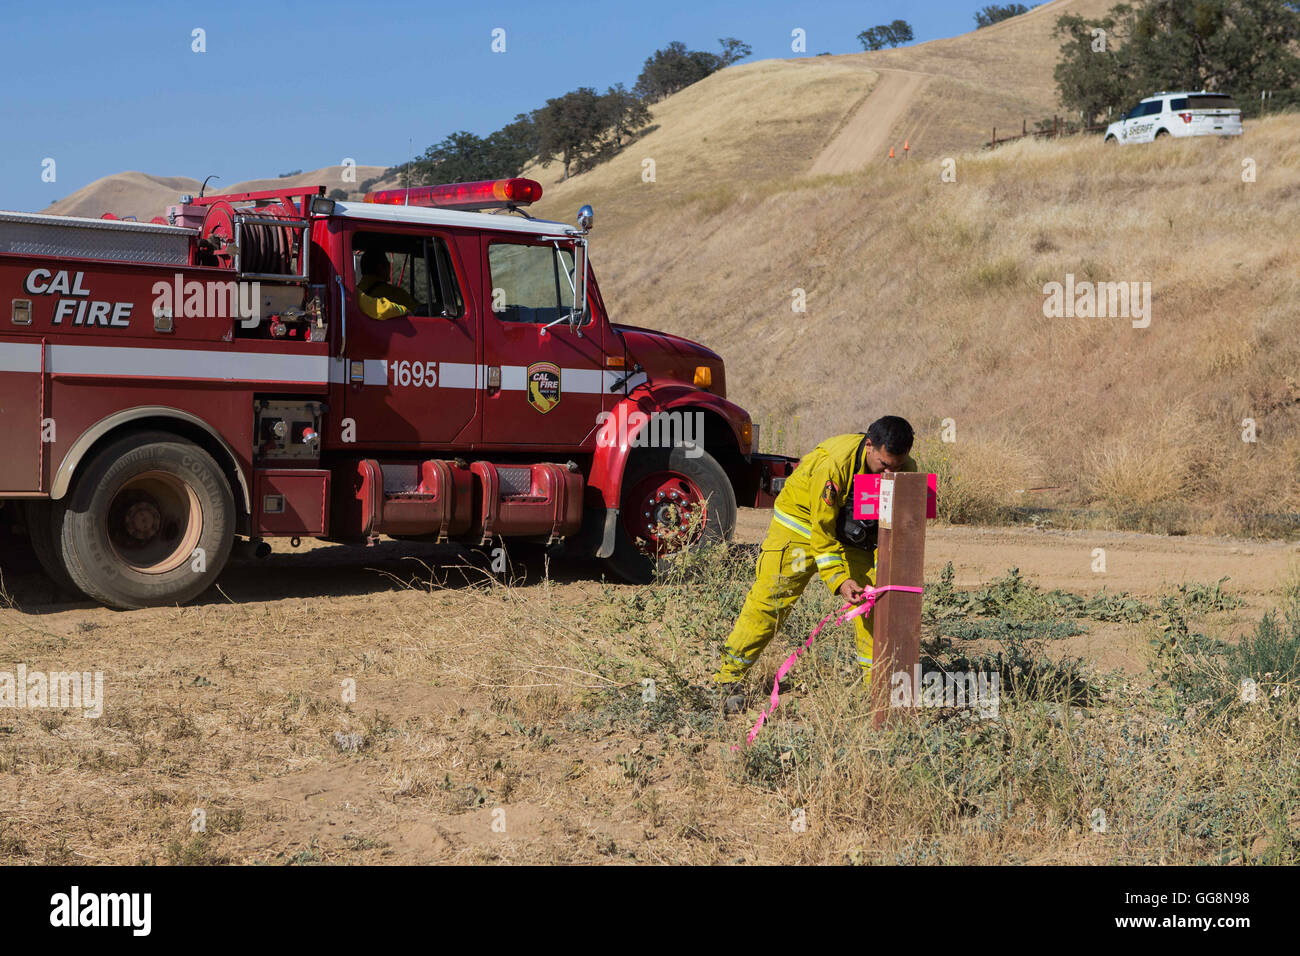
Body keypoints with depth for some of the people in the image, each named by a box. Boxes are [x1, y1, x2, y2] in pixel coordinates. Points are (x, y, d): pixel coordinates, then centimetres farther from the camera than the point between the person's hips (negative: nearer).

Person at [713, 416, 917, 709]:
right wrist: (839, 579, -32)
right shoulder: (833, 464, -35)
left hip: (853, 530, 5)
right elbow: (822, 530, -29)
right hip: (802, 522, -5)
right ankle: (728, 677, 1)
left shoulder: (905, 469, -18)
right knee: (772, 599, -8)